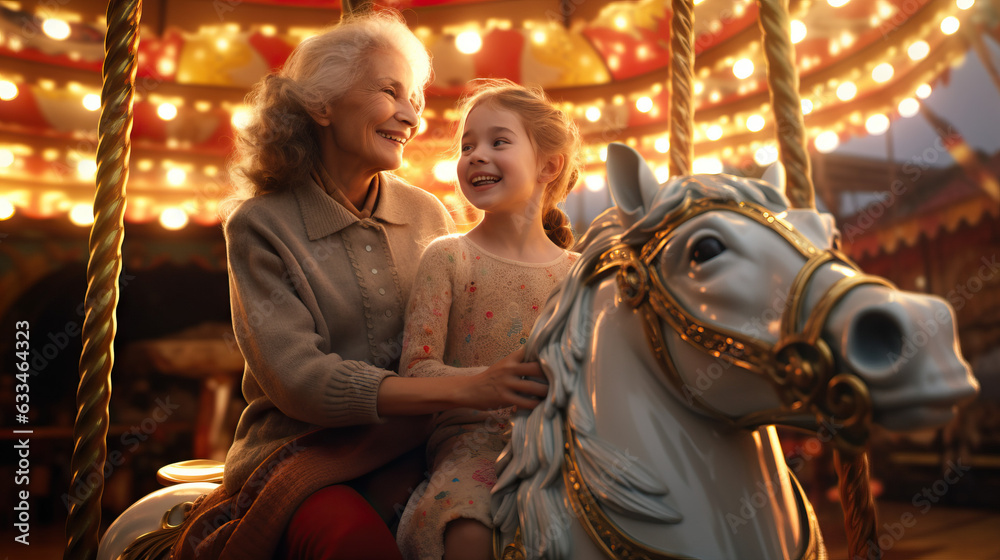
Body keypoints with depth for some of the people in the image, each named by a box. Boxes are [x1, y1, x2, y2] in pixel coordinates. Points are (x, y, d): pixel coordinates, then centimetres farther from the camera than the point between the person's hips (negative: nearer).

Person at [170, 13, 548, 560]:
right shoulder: (260, 224, -5)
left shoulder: (429, 214, 7)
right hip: (299, 450, -3)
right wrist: (465, 390, -24)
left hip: (411, 450, 4)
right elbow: (296, 377, -16)